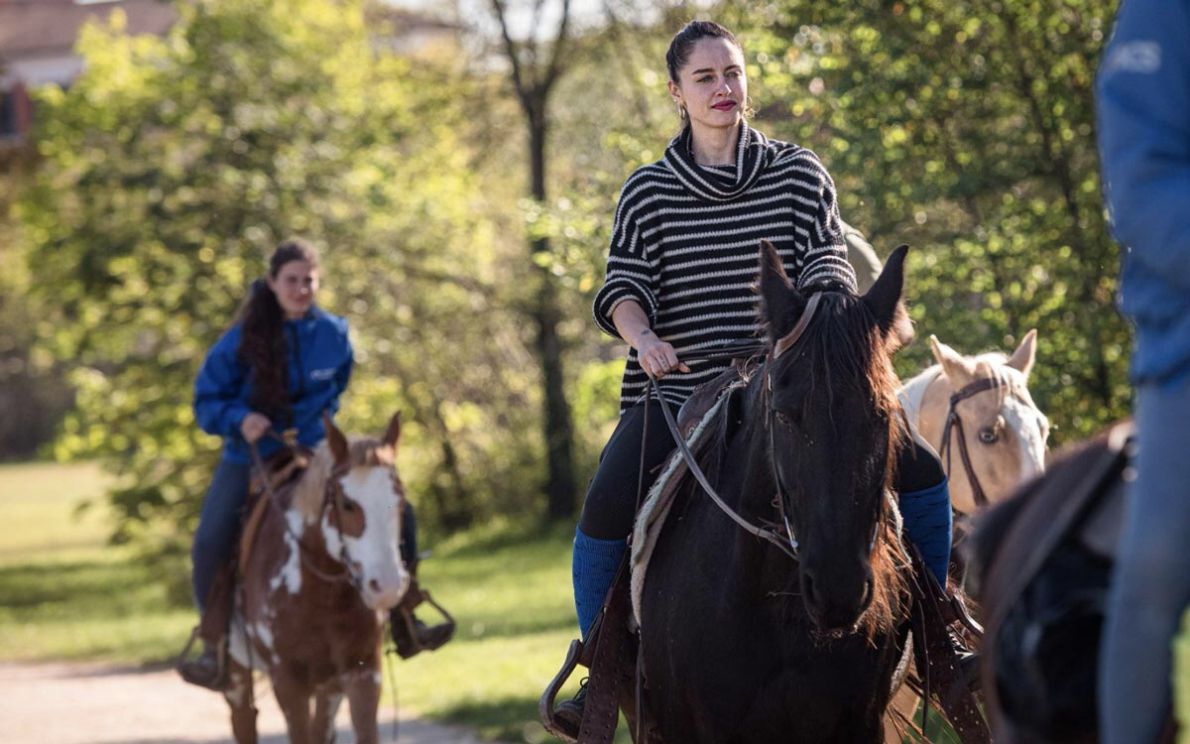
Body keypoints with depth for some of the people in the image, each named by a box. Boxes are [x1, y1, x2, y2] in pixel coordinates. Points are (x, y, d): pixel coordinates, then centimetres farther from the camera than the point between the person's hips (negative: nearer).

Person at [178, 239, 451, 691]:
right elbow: (207, 401, -7)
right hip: (251, 455, -3)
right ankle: (214, 645, -9)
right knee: (211, 540, -26)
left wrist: (316, 422, 3)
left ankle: (402, 619, 9)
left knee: (397, 512, -9)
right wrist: (240, 419, -24)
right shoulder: (243, 340, -11)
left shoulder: (333, 334, -2)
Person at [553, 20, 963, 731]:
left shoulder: (800, 174, 7)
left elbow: (829, 264, -1)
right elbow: (623, 287, -2)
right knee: (606, 507, -25)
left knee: (924, 471, -10)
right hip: (681, 388, -1)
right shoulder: (649, 191, 5)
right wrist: (642, 336, -24)